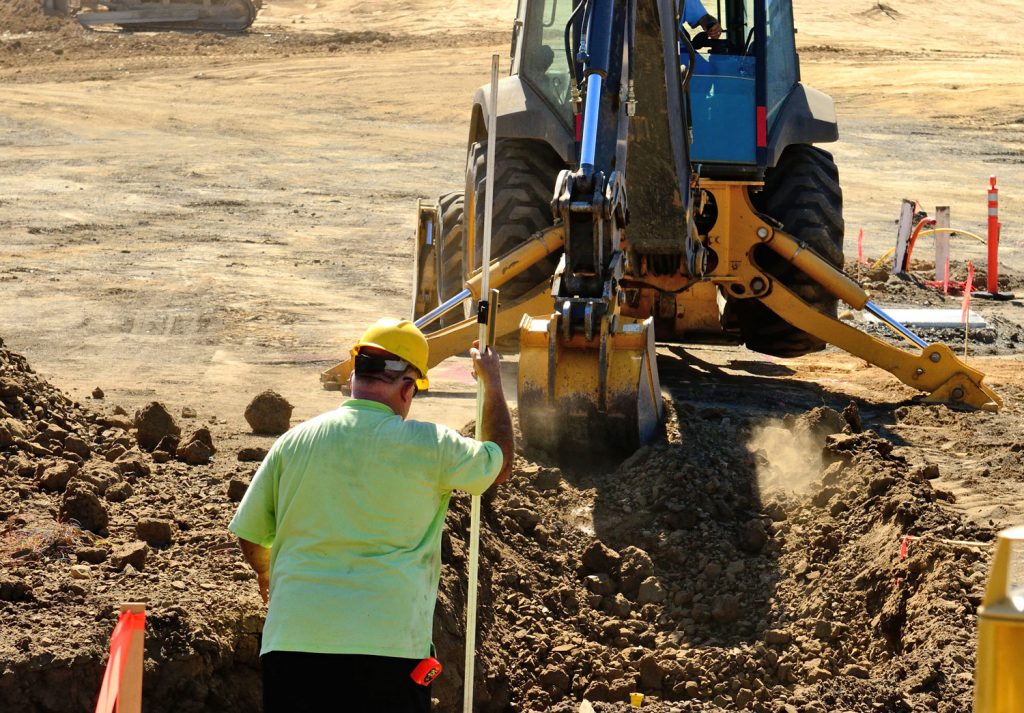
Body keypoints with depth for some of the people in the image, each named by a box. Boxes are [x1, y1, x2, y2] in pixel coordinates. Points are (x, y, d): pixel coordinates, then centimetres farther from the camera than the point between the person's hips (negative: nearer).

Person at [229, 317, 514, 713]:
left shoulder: (293, 442, 7)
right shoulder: (428, 445, -1)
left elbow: (250, 536, 16)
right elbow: (500, 463, 19)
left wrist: (266, 573, 40)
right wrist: (492, 382, 33)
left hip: (292, 640, 3)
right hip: (388, 645, -3)